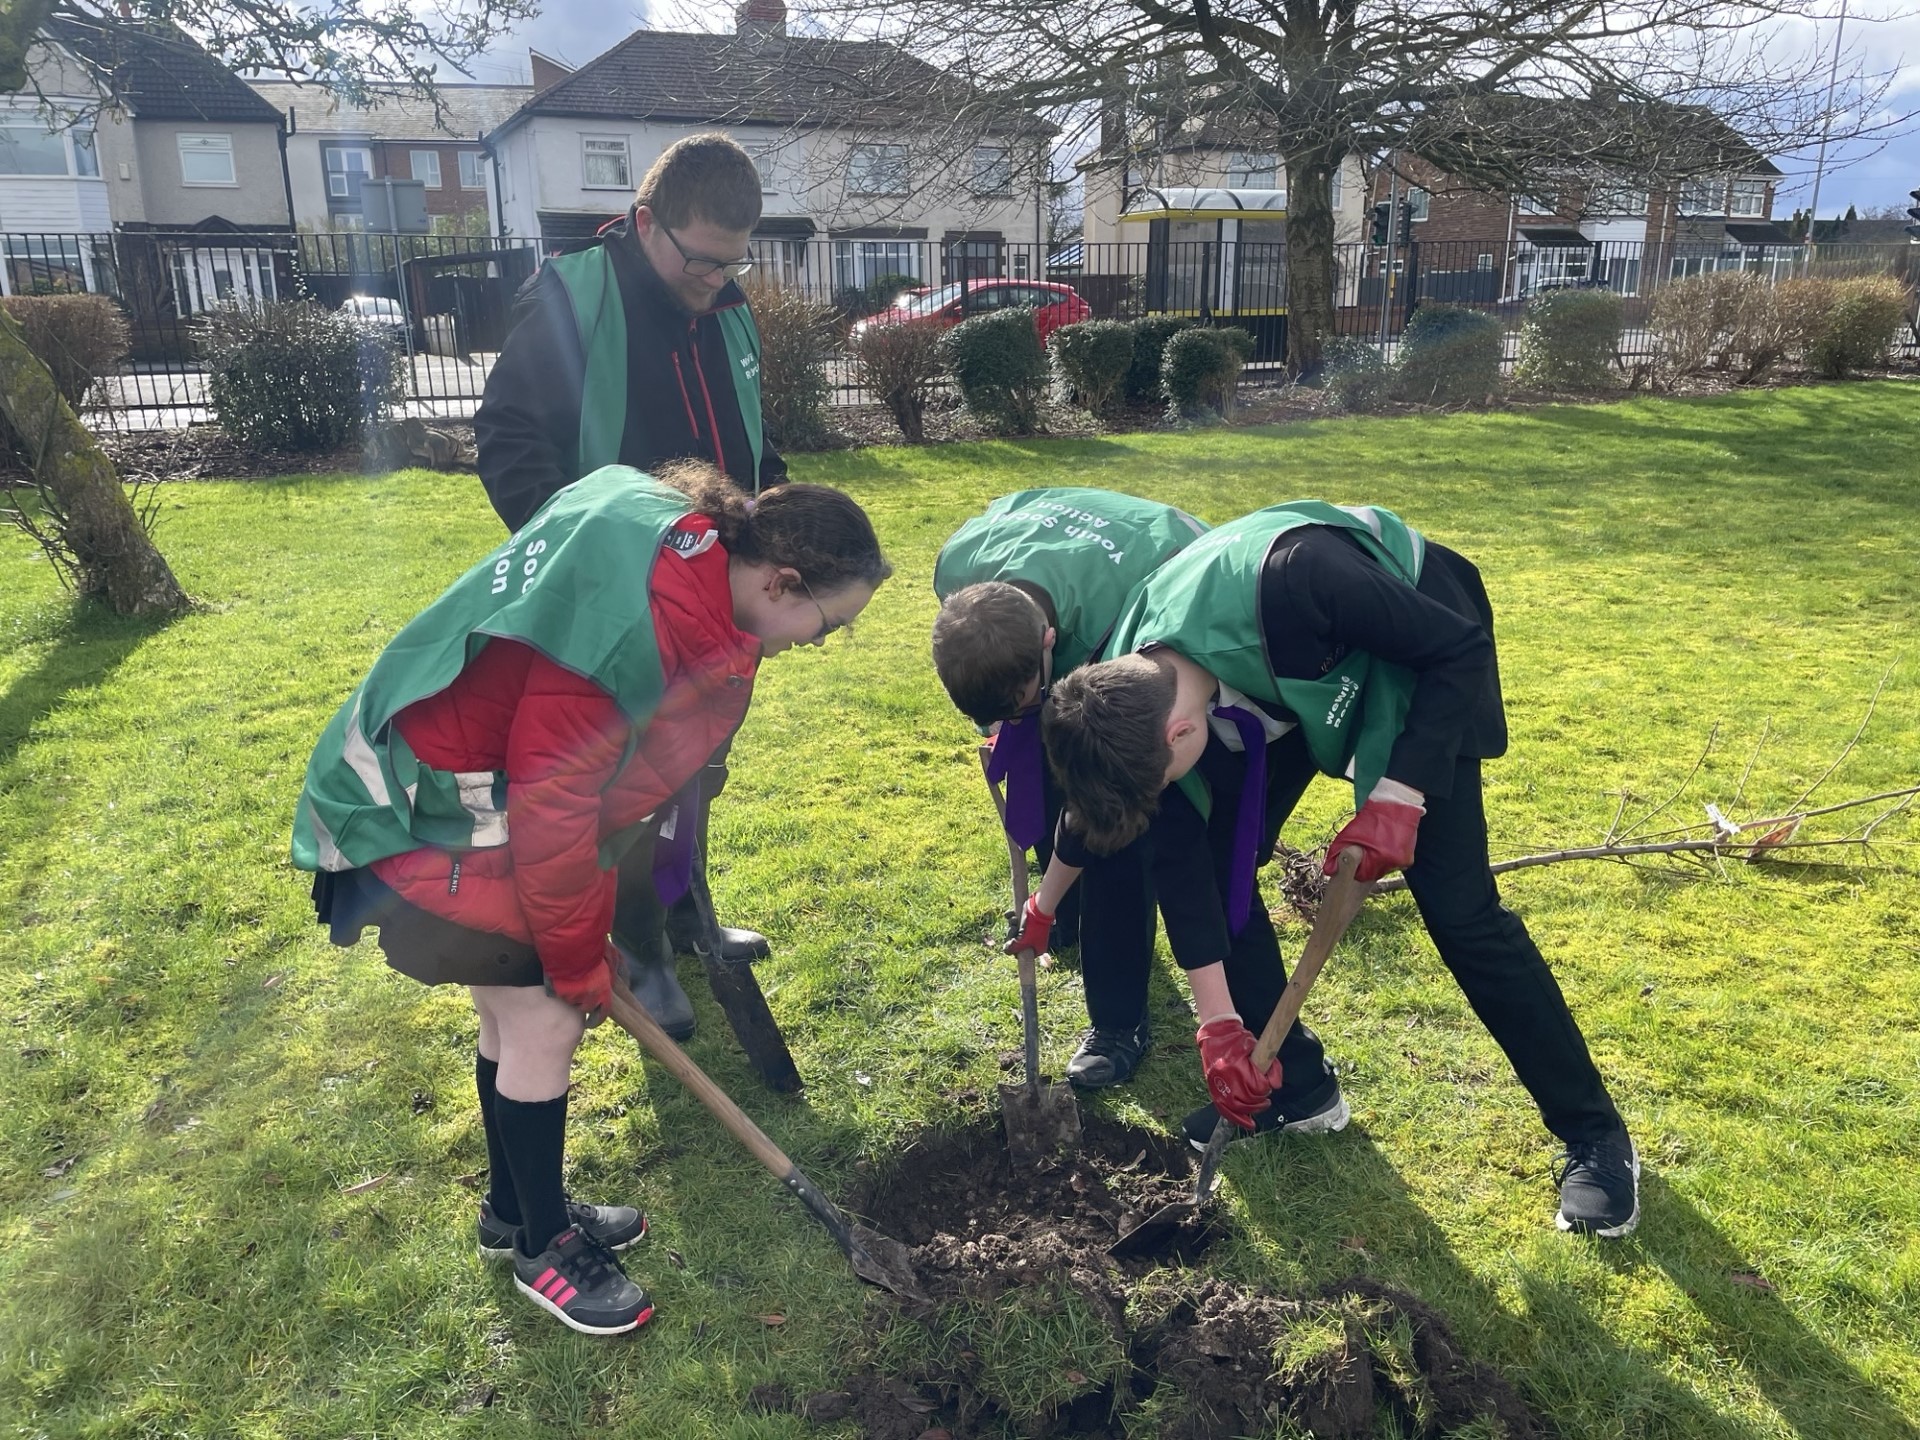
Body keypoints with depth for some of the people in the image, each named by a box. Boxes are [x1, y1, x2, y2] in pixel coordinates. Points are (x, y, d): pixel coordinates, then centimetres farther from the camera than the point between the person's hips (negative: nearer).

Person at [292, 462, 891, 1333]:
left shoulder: (678, 540, -4)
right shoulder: (637, 624, -34)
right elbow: (553, 803, -27)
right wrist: (579, 957, -13)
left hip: (487, 785, 9)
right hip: (430, 817, -9)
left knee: (513, 1014, 18)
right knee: (544, 1019, -1)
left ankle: (515, 1210, 38)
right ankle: (544, 1248, 20)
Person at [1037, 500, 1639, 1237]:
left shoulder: (1290, 582, -43)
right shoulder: (1134, 697, -24)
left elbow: (1461, 648, -27)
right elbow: (1176, 858, -15)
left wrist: (1398, 796, -33)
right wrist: (1219, 1023, -13)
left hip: (1413, 657, -5)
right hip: (1283, 681, 5)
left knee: (1457, 903, -9)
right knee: (1218, 860, -4)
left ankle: (1594, 1133, 8)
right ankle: (1298, 1086, 15)